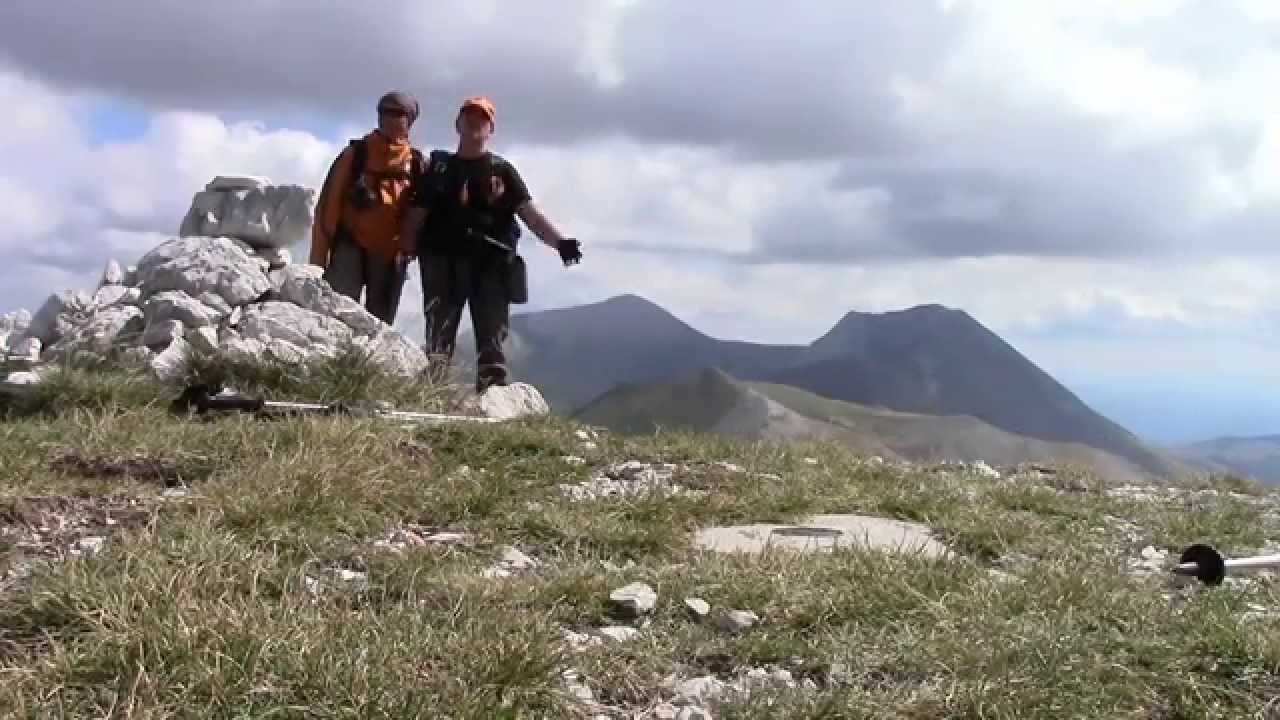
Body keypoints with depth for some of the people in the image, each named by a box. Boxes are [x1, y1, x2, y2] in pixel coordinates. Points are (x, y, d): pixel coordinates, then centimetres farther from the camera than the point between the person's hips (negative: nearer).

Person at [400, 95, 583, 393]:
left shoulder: (503, 171, 10)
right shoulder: (437, 168, 12)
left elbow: (530, 213, 0)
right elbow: (415, 217, 7)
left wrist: (560, 241, -17)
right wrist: (403, 255, -6)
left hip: (492, 266, 0)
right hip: (444, 266, 0)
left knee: (492, 343, -1)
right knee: (437, 342, -2)